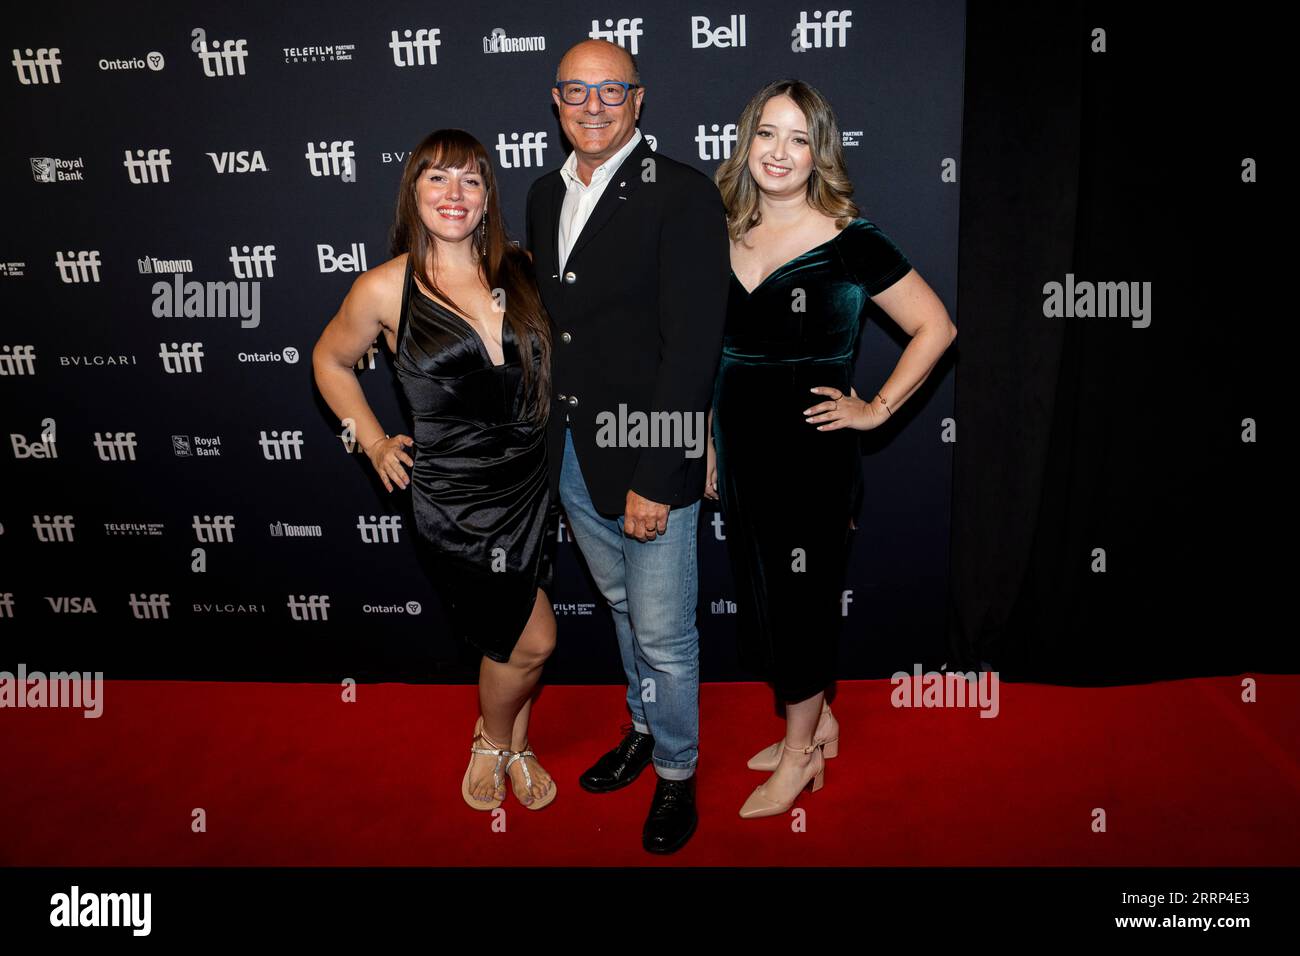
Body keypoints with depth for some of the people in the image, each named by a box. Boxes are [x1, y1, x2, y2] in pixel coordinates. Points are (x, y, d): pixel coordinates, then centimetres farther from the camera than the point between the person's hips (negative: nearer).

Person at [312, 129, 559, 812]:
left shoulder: (518, 269, 0)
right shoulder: (386, 288, -8)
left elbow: (551, 355, 16)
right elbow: (330, 360, 10)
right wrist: (375, 444, 5)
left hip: (528, 485, 4)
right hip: (455, 500, -3)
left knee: (512, 639, 14)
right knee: (533, 640, 3)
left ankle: (512, 746, 42)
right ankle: (493, 743, 34)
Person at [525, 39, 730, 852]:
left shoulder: (683, 196, -13)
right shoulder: (546, 194, 9)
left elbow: (694, 349, -18)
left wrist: (655, 479, -20)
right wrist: (538, 440, 10)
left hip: (651, 459, -6)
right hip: (570, 454, 6)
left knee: (664, 635, 6)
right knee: (623, 608, 23)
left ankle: (678, 771, 30)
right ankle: (645, 729, 45)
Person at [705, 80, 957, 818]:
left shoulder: (849, 242, -10)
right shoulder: (727, 237, 6)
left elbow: (936, 327, -7)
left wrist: (875, 410, -9)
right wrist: (709, 449, 11)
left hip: (811, 450, -6)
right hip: (742, 446, 6)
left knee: (799, 595, 5)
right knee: (760, 590, 15)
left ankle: (802, 753, 26)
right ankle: (816, 724, 36)